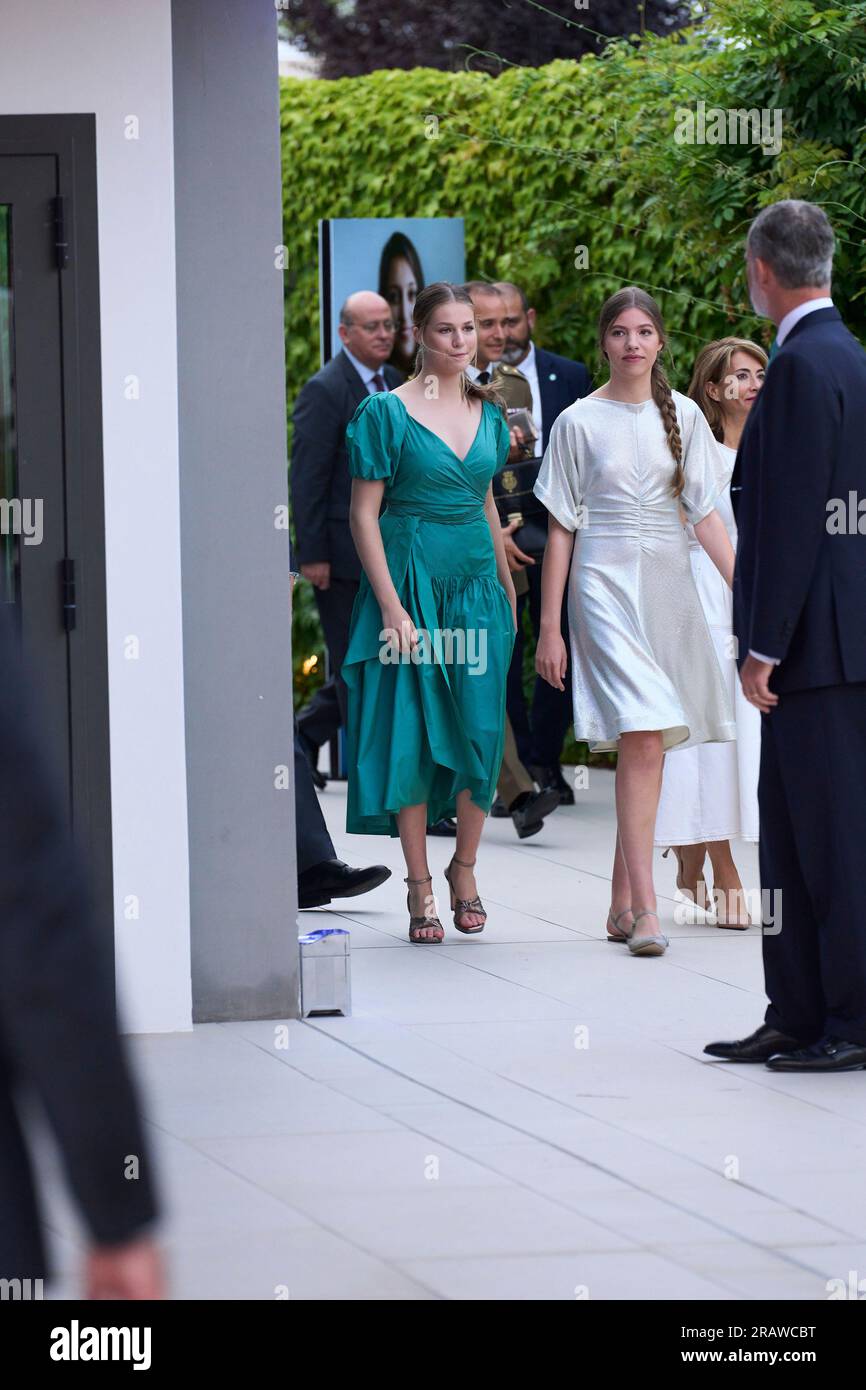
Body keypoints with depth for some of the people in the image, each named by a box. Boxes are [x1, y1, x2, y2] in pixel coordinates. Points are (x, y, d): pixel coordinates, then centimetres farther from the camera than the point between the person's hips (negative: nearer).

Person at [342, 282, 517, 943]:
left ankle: (464, 869, 16)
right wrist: (392, 607, -14)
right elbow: (364, 514, -8)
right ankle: (420, 886, 5)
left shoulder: (487, 411, 10)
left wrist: (508, 589, 18)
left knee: (481, 731, 0)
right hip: (412, 583, -4)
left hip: (477, 585, 4)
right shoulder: (386, 411, -6)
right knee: (411, 732, -3)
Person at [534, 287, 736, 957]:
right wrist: (549, 628, 2)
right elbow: (561, 529, 4)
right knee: (643, 739, -16)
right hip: (606, 582, -3)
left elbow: (707, 514, 7)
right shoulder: (580, 422, 2)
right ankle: (644, 909, -20)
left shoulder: (683, 416, 8)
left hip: (669, 583, 3)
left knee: (644, 743, 3)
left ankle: (621, 905, 12)